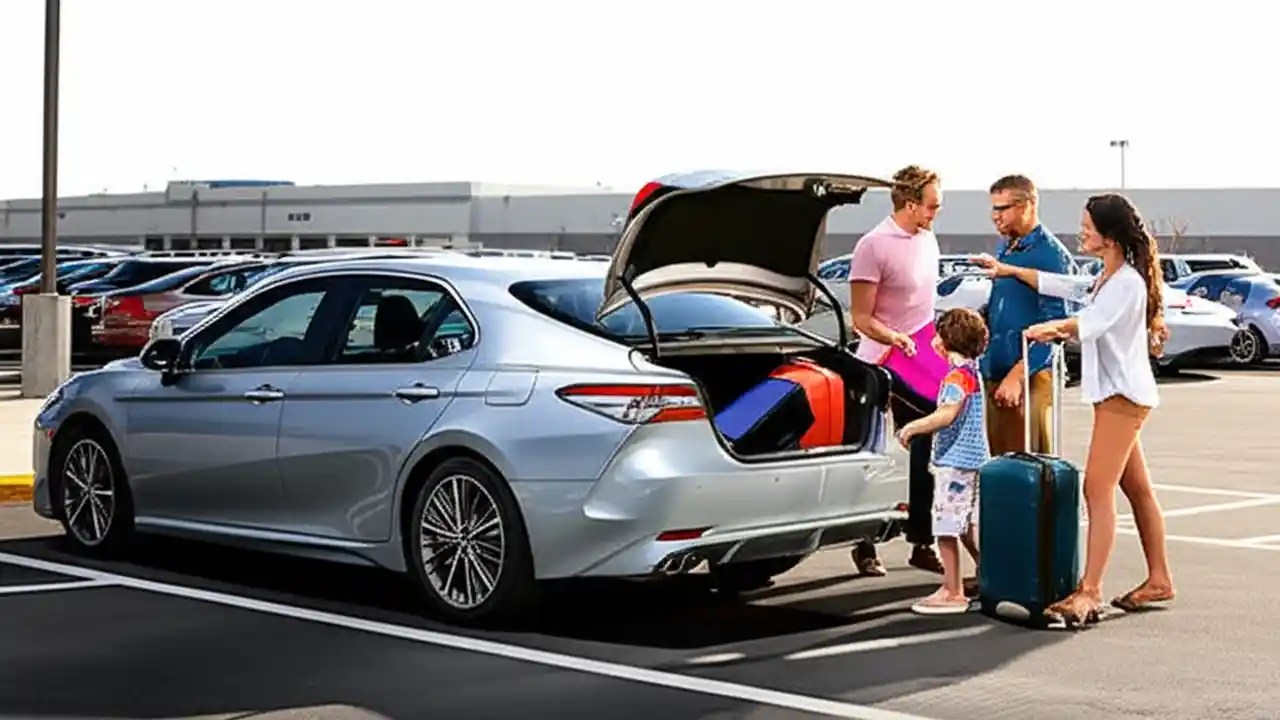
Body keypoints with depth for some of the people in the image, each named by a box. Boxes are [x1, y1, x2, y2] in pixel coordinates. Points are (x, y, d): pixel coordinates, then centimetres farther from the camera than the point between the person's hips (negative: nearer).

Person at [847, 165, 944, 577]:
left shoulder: (927, 239, 8)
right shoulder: (874, 246, -15)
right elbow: (861, 319, -15)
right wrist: (897, 339, -27)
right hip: (880, 369, -7)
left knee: (926, 456, 8)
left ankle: (922, 543, 17)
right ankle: (864, 546, 12)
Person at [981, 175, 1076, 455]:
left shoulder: (1050, 253, -11)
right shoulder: (1004, 248, 15)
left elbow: (1054, 326, -16)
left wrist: (1017, 375, -20)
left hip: (1030, 376, -8)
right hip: (994, 373, 8)